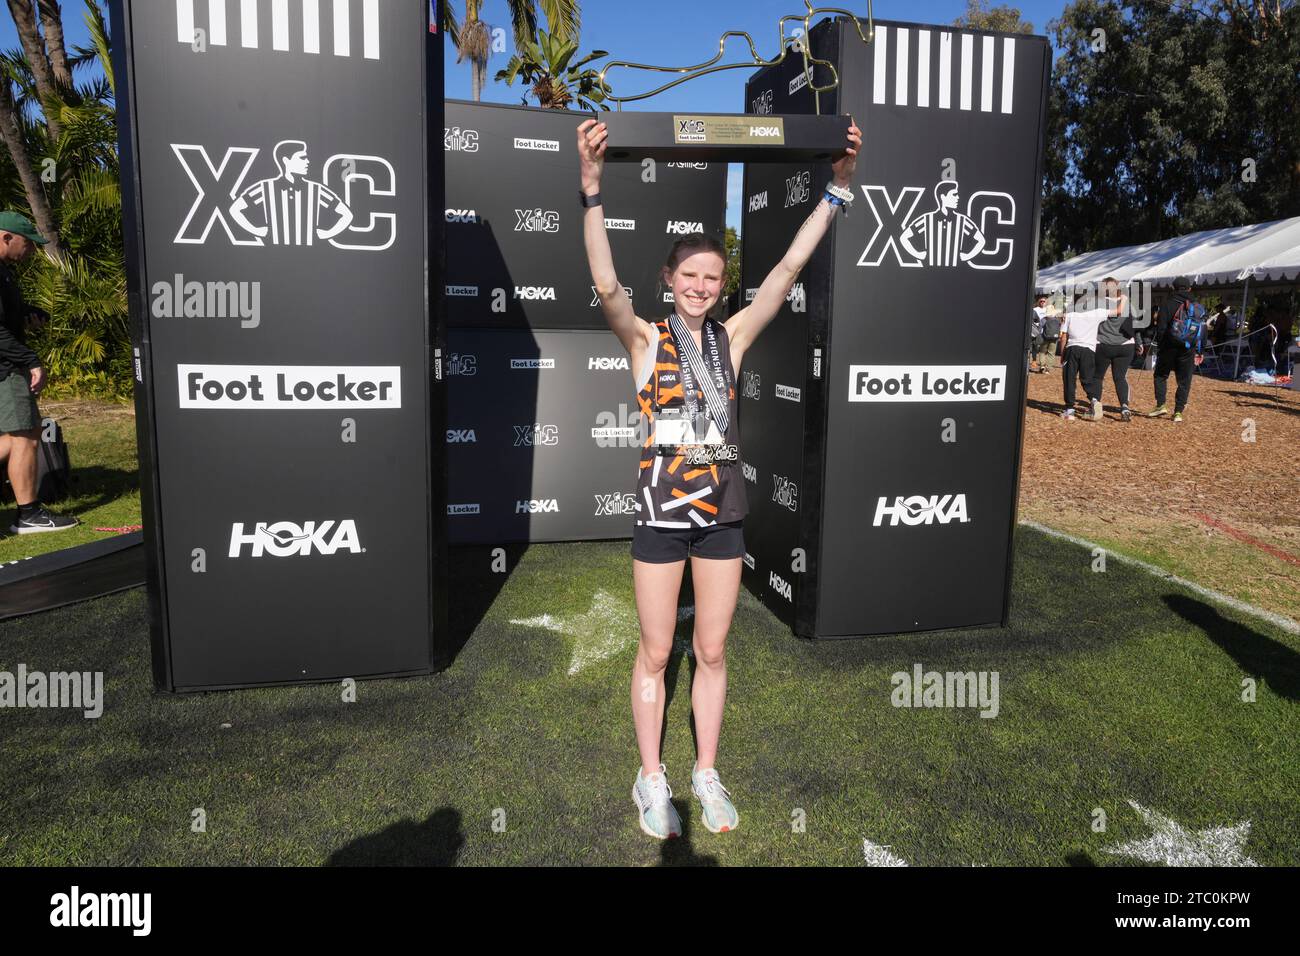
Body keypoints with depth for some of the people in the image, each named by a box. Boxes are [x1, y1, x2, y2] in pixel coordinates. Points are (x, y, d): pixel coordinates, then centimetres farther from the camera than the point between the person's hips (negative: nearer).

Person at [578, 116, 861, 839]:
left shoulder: (732, 337, 3)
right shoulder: (646, 338, -5)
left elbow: (789, 268, -4)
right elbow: (607, 285, -24)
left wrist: (839, 186, -10)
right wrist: (593, 189, -36)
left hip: (723, 513, 3)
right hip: (661, 513, -3)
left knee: (713, 652, 14)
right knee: (657, 652, 9)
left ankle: (707, 772, 32)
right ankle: (652, 779, 28)